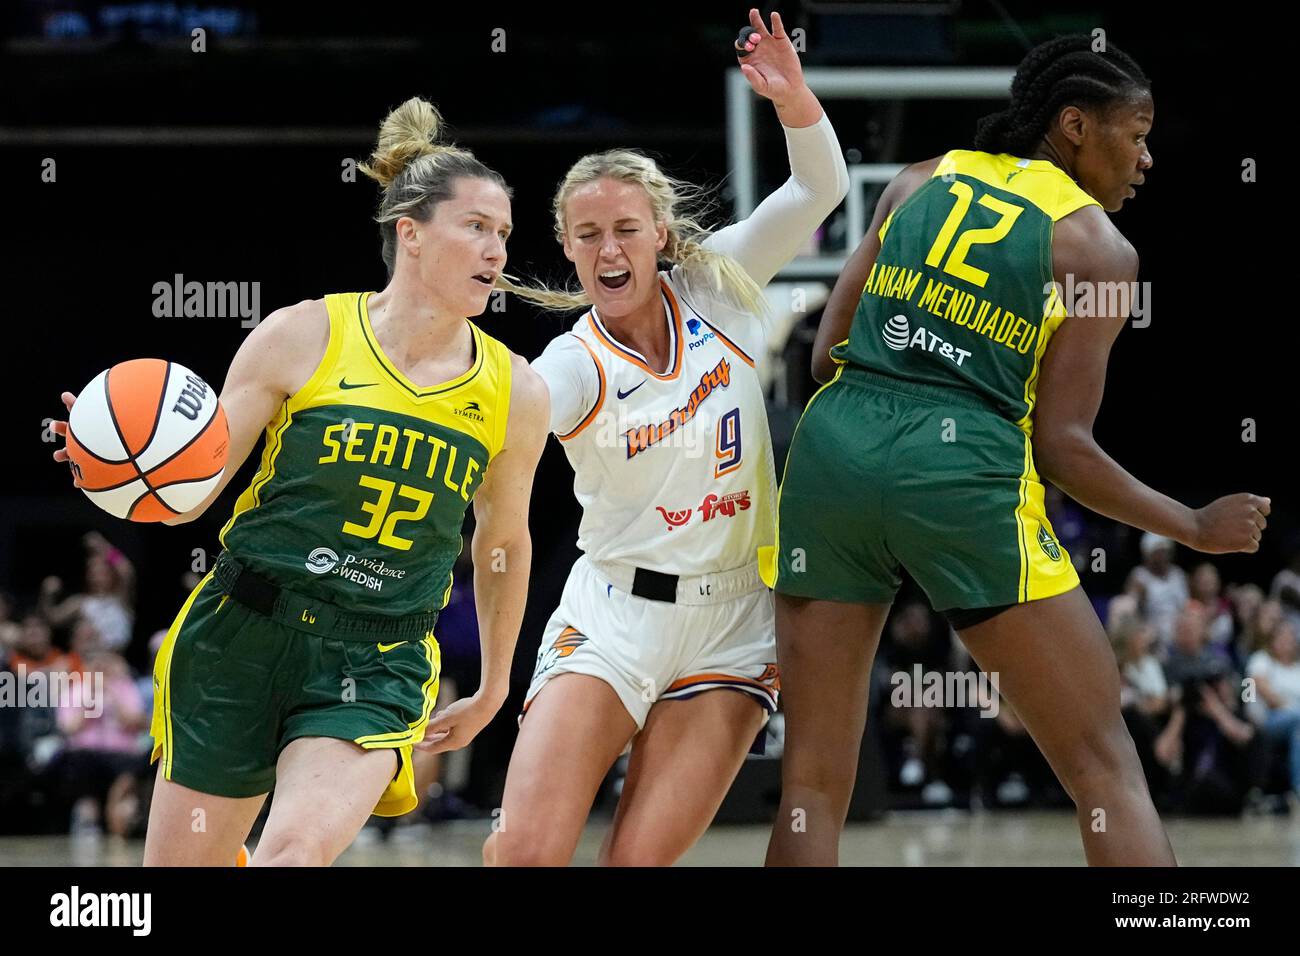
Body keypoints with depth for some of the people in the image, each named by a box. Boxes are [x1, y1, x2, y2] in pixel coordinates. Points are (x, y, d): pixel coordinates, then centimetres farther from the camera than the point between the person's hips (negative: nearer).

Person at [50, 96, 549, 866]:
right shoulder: (304, 336, -4)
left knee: (296, 851, -26)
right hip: (243, 635, 0)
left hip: (376, 664, 0)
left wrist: (492, 688, 25)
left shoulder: (514, 392, 3)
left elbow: (504, 543, 19)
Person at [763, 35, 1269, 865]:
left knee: (814, 780, 10)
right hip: (967, 472, -4)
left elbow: (826, 353, 15)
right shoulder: (1100, 249, 5)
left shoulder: (918, 181, 17)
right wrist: (1200, 529, 11)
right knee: (1106, 766, 6)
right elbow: (1062, 446, 0)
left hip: (834, 448, 4)